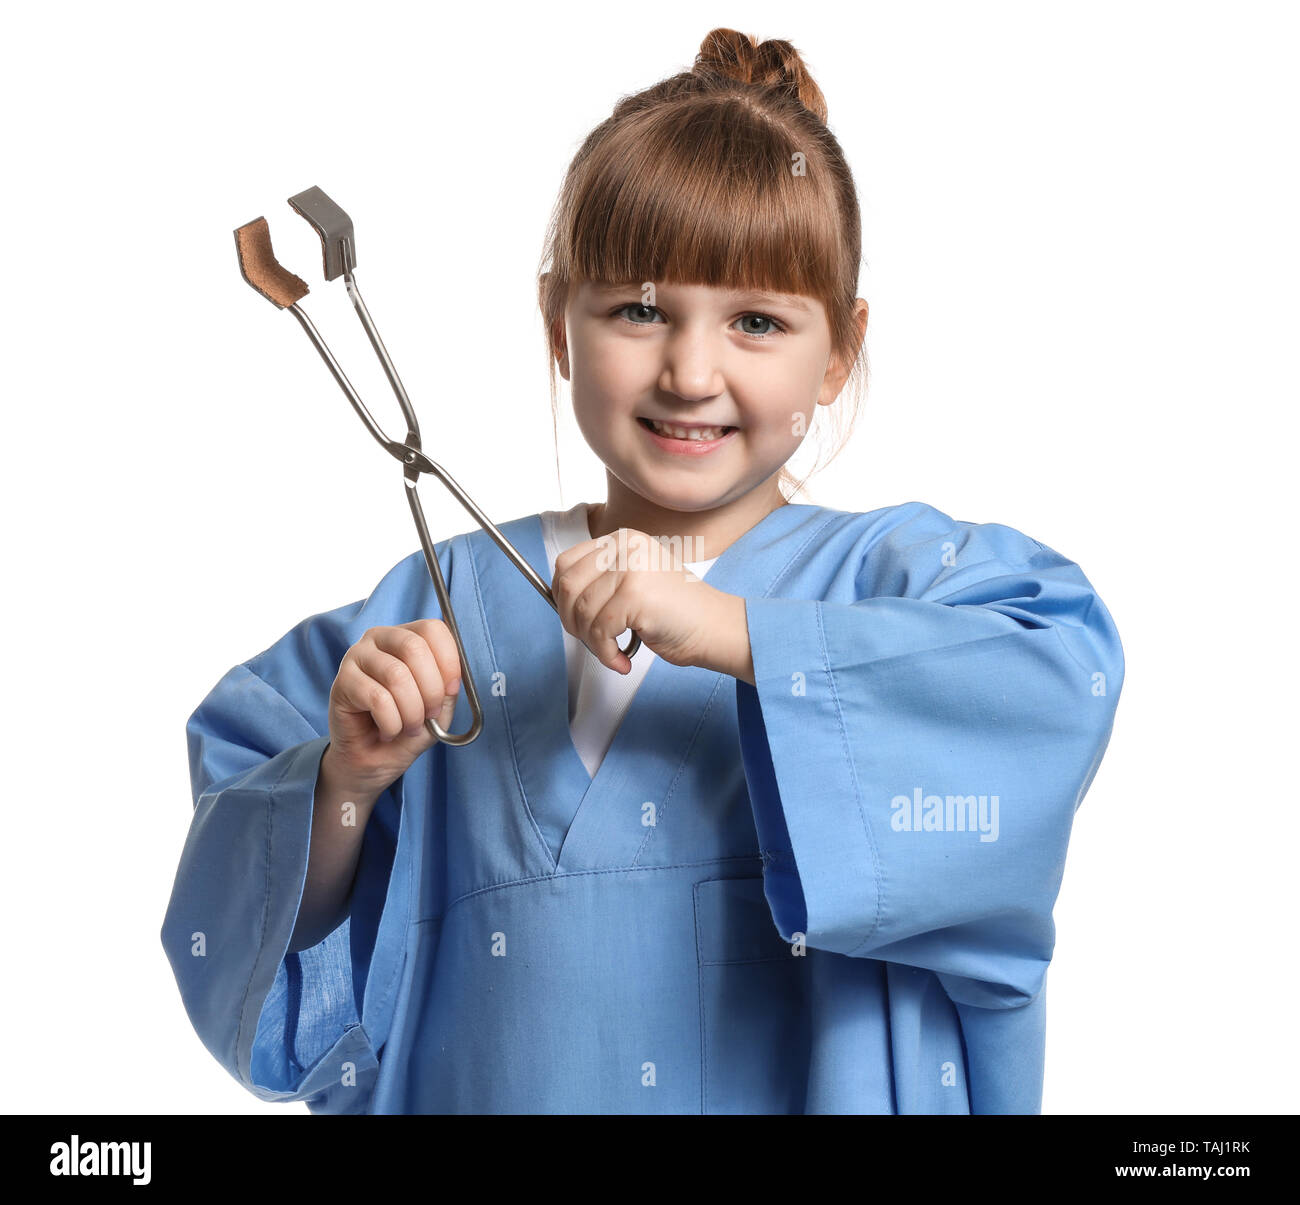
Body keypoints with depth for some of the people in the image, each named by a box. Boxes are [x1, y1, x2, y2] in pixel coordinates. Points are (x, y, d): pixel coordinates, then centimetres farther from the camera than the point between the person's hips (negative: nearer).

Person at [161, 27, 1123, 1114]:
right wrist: (350, 780, -20)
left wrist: (730, 633, -29)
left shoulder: (892, 577, -7)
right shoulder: (446, 606, -2)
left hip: (821, 1087, 0)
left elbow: (1064, 688, -27)